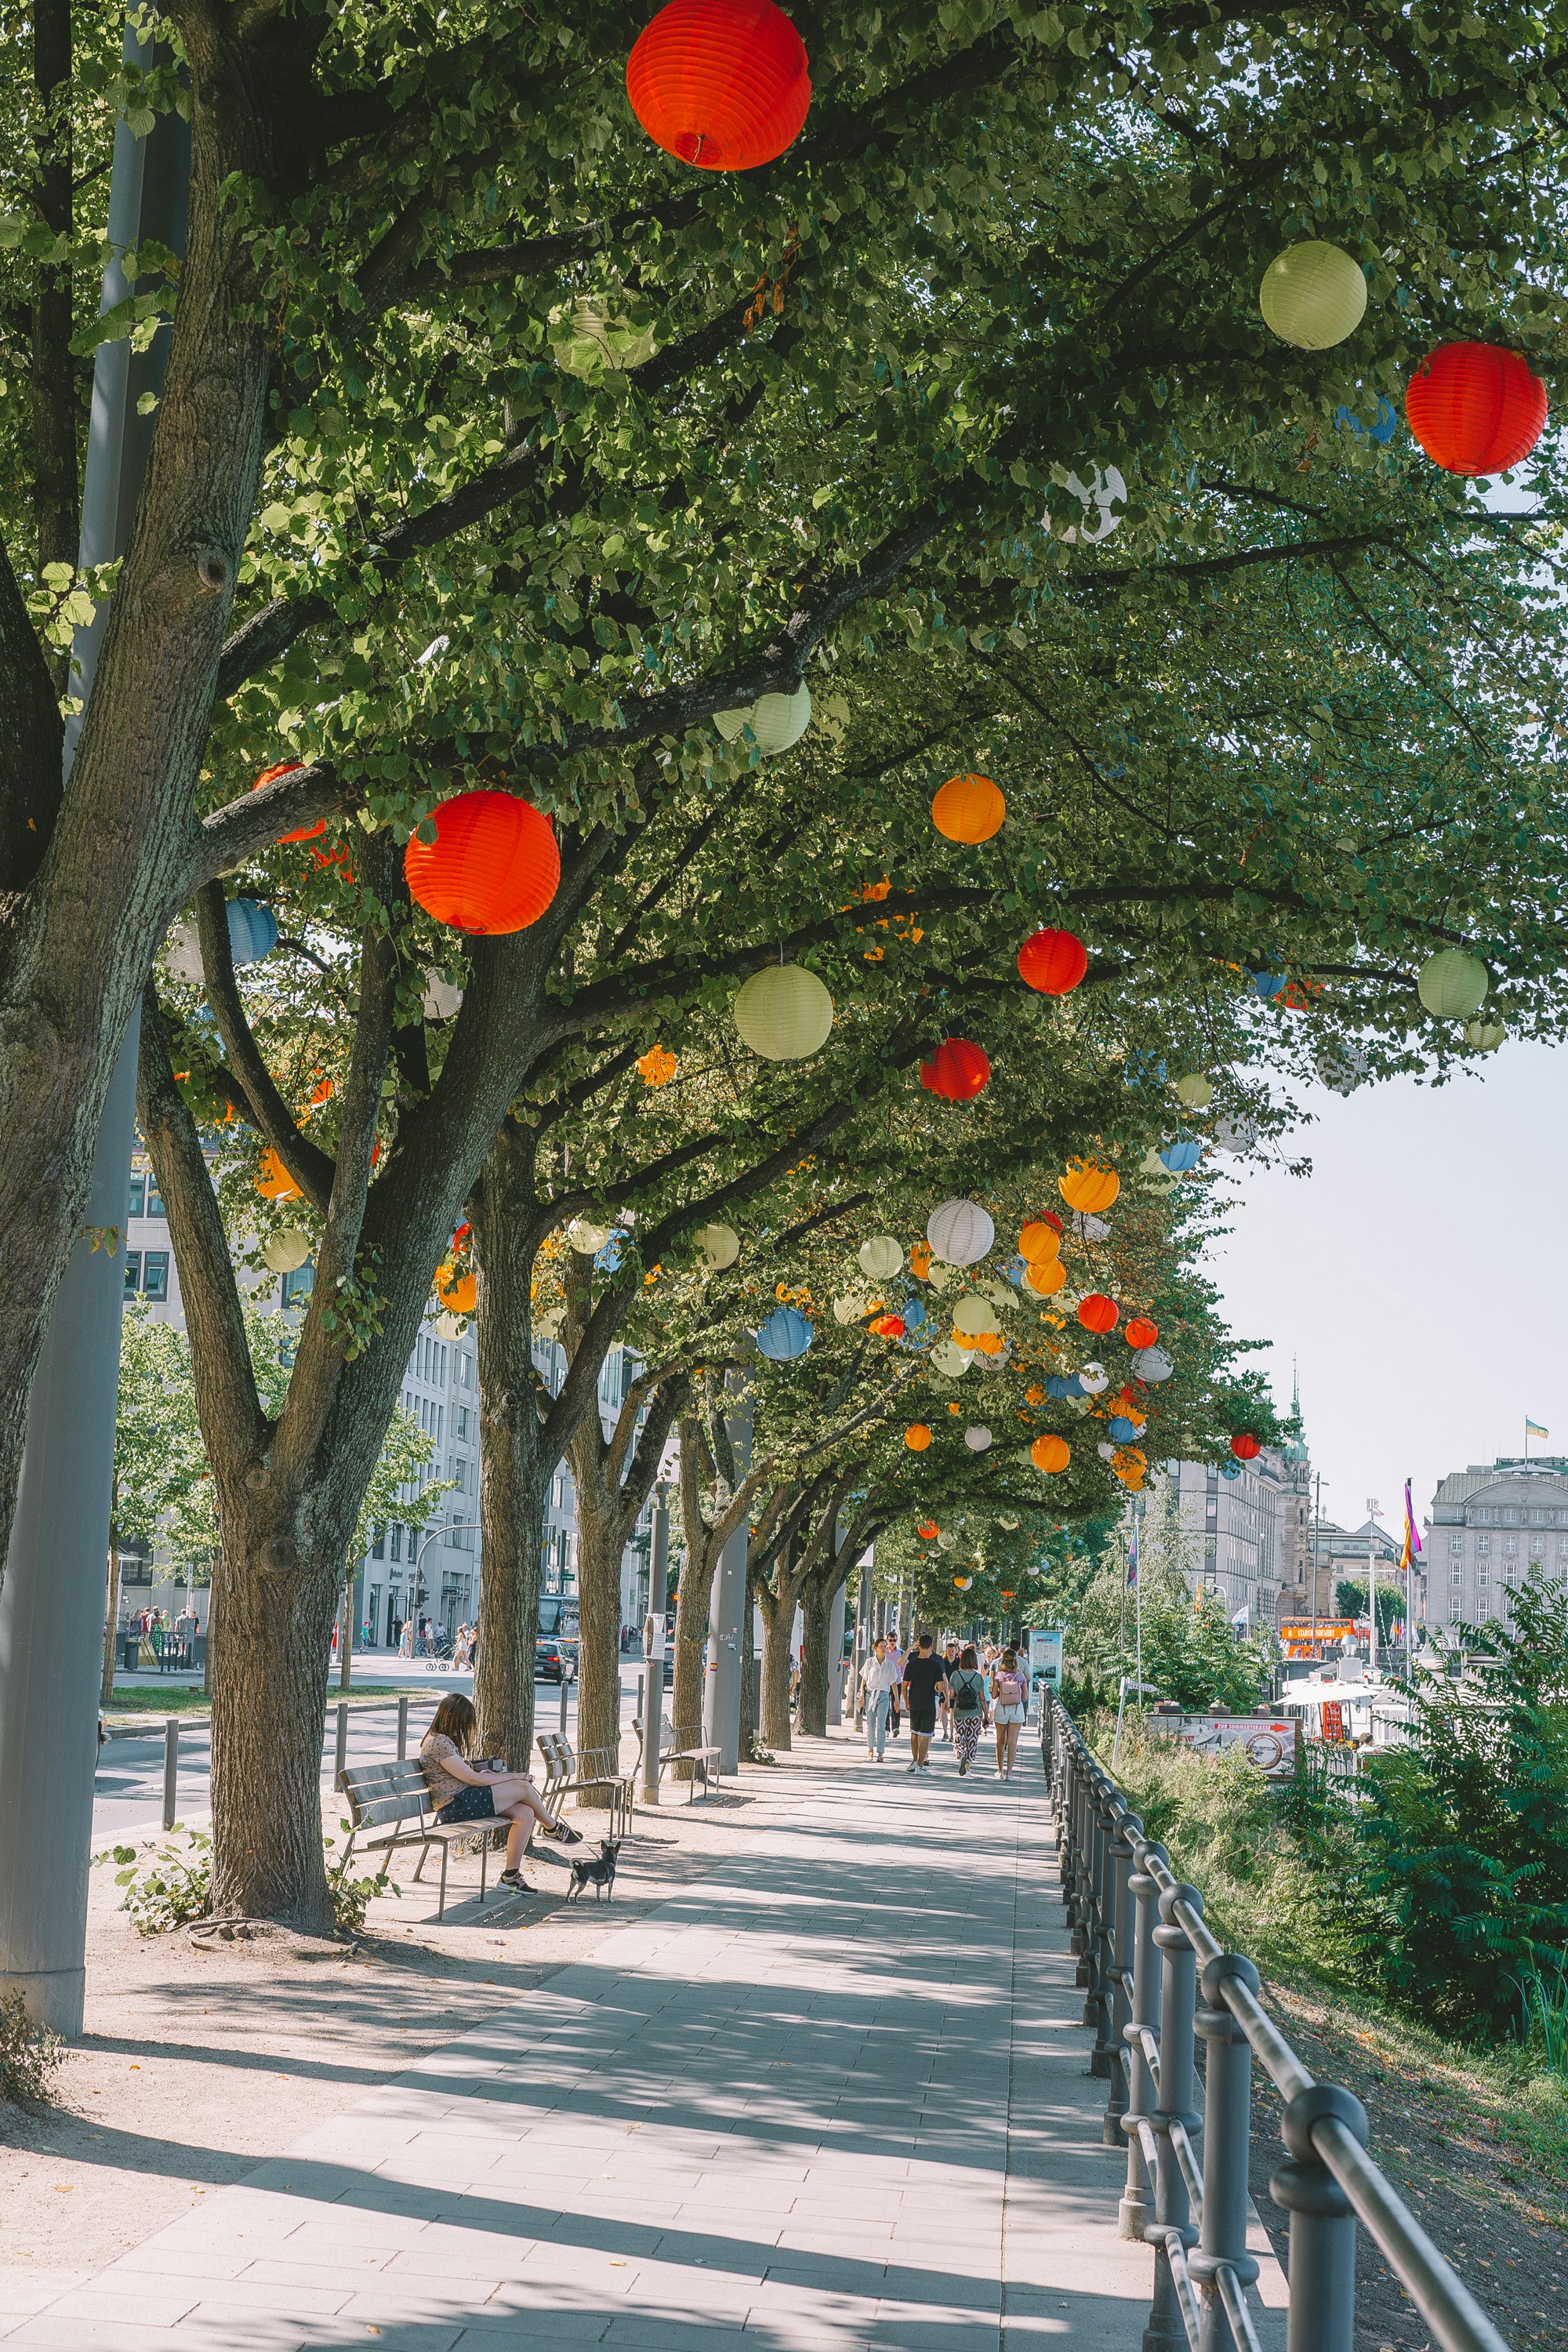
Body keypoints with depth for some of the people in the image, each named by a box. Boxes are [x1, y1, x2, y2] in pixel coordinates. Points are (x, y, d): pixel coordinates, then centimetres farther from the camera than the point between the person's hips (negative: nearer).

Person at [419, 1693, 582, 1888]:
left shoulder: (445, 1740, 17)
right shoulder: (438, 1743, -17)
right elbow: (472, 1779, -17)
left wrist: (484, 1775, -2)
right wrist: (512, 1776, -8)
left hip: (464, 1801, 10)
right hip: (456, 1807, -10)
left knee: (525, 1813, -5)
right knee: (523, 1787, -12)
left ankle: (511, 1874, -2)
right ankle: (554, 1828, 15)